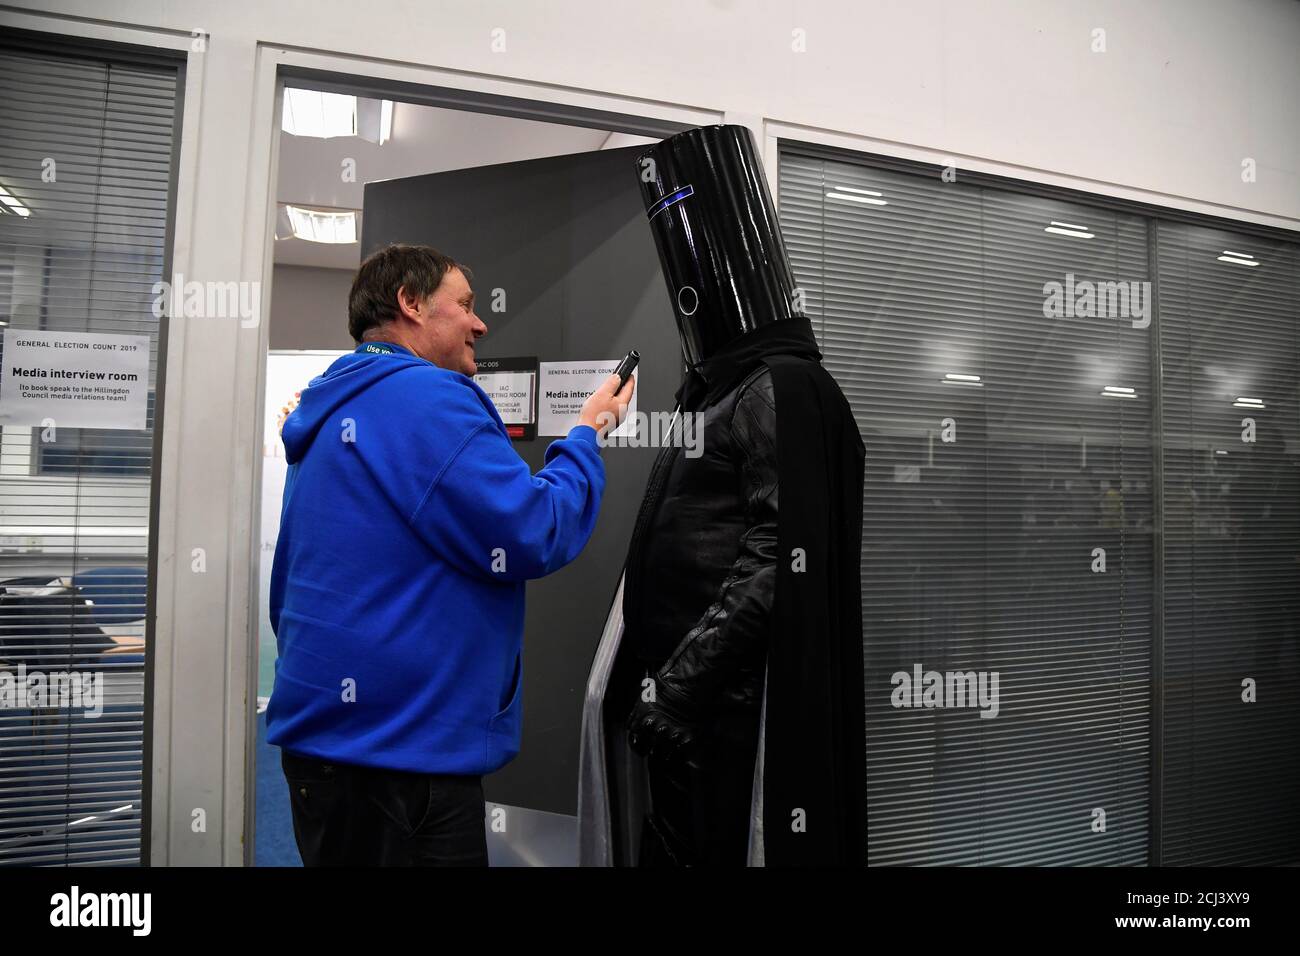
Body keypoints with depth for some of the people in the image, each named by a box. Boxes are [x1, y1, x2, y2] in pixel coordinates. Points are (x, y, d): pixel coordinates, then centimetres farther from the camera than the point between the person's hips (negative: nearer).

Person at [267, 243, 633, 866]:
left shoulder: (333, 409, 15)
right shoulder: (426, 396, -16)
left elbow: (289, 585, 20)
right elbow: (533, 536, -20)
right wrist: (586, 434, -4)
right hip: (401, 748, -10)